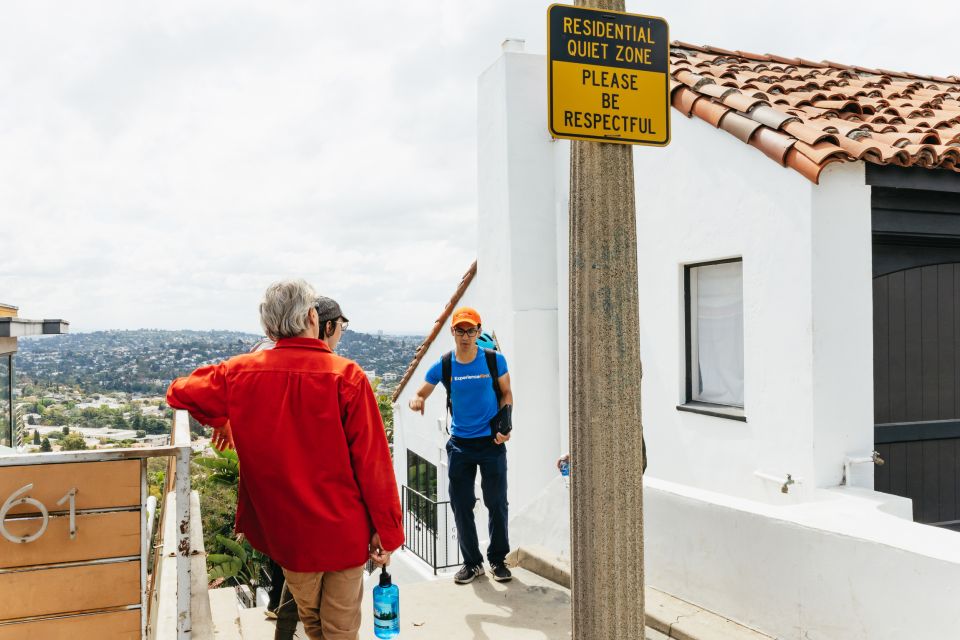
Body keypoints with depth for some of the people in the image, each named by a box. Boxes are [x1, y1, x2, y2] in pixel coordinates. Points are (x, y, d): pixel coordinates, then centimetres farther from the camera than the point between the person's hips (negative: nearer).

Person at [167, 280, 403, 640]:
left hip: (285, 530, 4)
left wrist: (220, 421, 25)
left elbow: (179, 393, 8)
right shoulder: (347, 376, -18)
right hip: (344, 529, -3)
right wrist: (386, 530, -6)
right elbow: (372, 463, -16)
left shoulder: (240, 372, -8)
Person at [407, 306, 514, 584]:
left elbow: (506, 394, 5)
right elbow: (420, 395, 2)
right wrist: (416, 401, -23)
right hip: (460, 444, 2)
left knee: (496, 503, 4)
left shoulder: (494, 360, -5)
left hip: (491, 442, -1)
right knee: (461, 505, 6)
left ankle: (498, 559, 22)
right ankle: (472, 562, 21)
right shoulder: (443, 366, -3)